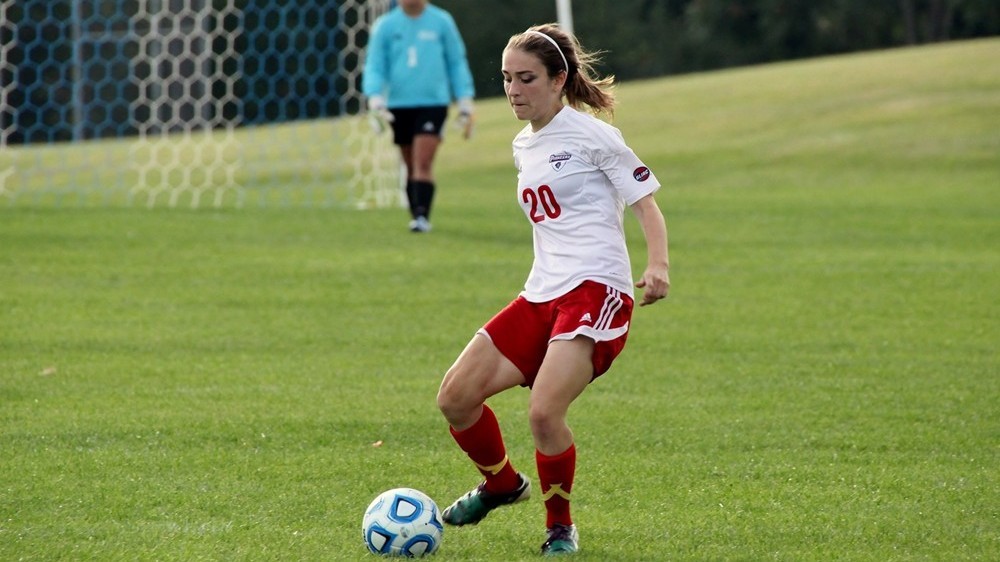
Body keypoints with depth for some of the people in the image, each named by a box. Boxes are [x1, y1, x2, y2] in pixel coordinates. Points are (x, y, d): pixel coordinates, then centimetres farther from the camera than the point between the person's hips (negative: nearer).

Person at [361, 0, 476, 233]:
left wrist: (465, 103, 6)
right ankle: (416, 216, 22)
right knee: (411, 167, 10)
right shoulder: (385, 26, 4)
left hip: (433, 103, -2)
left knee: (423, 163, -16)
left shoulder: (442, 22, 3)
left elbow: (457, 63, 10)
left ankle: (422, 216, -20)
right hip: (399, 106, 2)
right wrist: (375, 99, -13)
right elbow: (374, 66, 3)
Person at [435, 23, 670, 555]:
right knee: (455, 397, -1)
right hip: (541, 294, 8)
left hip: (596, 291, -8)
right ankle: (501, 483, 26)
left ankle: (561, 526, -1)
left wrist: (658, 265, -21)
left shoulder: (590, 134, -4)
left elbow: (646, 203, -5)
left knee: (544, 412, -24)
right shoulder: (523, 146, 18)